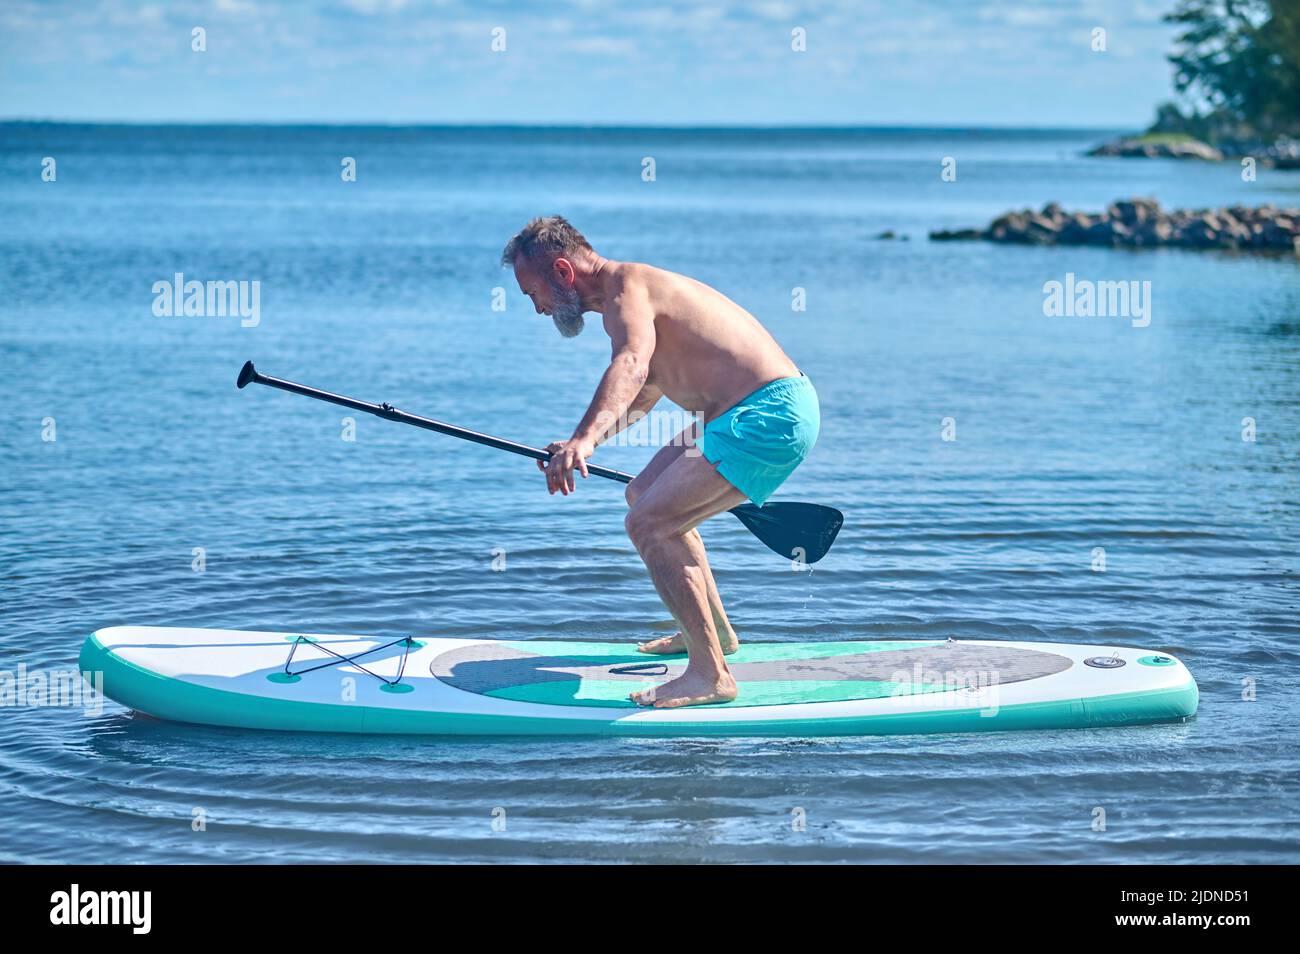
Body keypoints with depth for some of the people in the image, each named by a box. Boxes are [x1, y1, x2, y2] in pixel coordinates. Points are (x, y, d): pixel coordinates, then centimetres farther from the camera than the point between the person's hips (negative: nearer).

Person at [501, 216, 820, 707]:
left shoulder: (626, 285, -14)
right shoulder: (634, 286, 17)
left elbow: (631, 365, -38)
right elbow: (644, 391, 35)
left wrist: (585, 438, -52)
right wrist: (580, 443, 32)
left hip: (769, 416, -11)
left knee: (648, 524, -17)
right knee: (645, 495, 27)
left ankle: (710, 675, -14)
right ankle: (714, 632, 37)